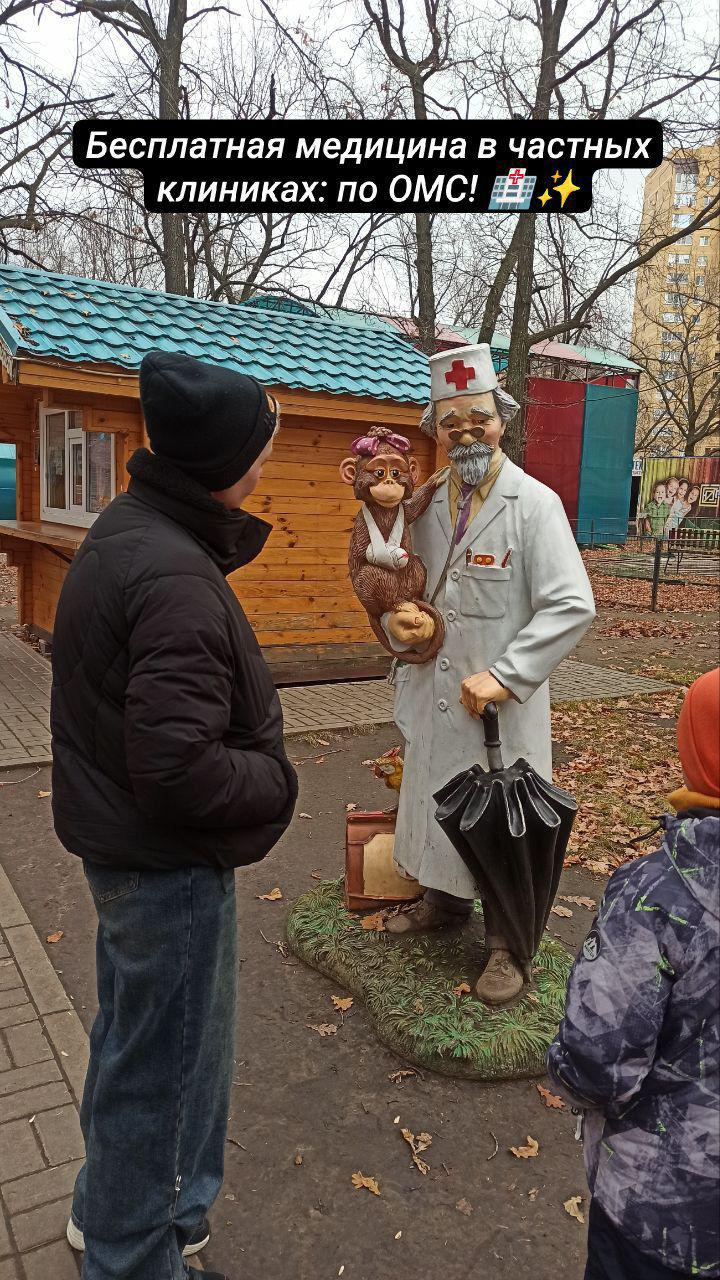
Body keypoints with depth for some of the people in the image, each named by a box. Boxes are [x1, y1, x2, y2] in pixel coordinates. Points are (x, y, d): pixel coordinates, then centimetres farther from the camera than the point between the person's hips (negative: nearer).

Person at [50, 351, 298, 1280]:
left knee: (132, 1036, 28)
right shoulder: (175, 579, -29)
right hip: (169, 860, -10)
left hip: (122, 839, 10)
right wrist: (276, 783, -15)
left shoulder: (127, 529, 1)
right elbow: (179, 766, -31)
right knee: (168, 1062, 12)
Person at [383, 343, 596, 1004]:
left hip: (501, 700, -5)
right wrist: (395, 618, -5)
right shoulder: (428, 502, 4)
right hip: (435, 691, 6)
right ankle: (446, 900, 45)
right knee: (439, 798, 21)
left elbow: (572, 605, -19)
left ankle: (509, 946, 27)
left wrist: (505, 676, -24)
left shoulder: (534, 504, -13)